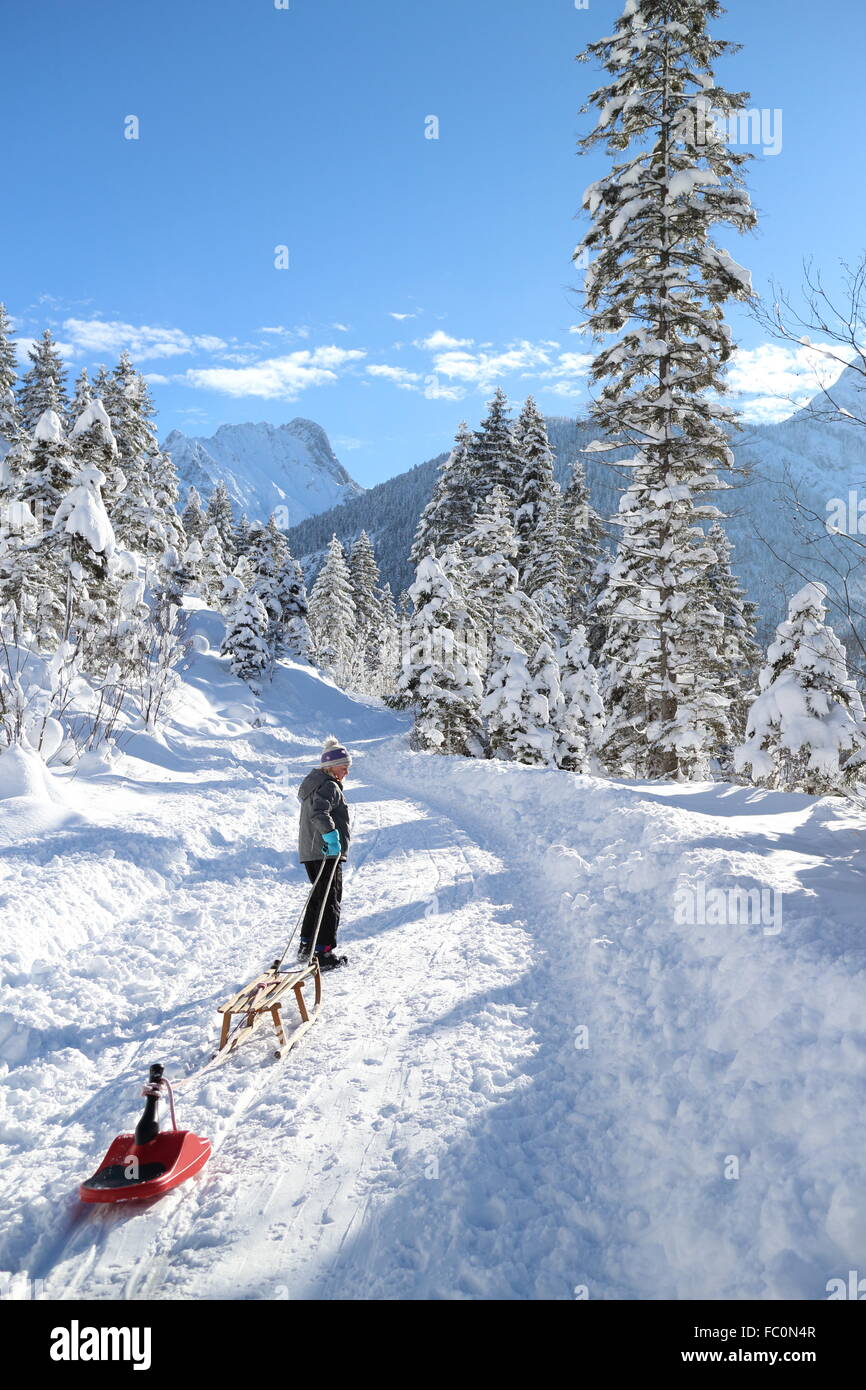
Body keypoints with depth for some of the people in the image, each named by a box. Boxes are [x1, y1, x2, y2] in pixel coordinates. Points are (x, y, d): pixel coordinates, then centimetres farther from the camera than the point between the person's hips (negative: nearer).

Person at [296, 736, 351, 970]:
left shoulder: (313, 782, 16)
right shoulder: (329, 787, -15)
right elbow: (319, 813, -31)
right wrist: (331, 834, -39)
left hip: (309, 851, 10)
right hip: (327, 852, -10)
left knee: (318, 896, 21)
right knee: (331, 901, -4)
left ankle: (307, 945, 27)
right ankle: (323, 952, -3)